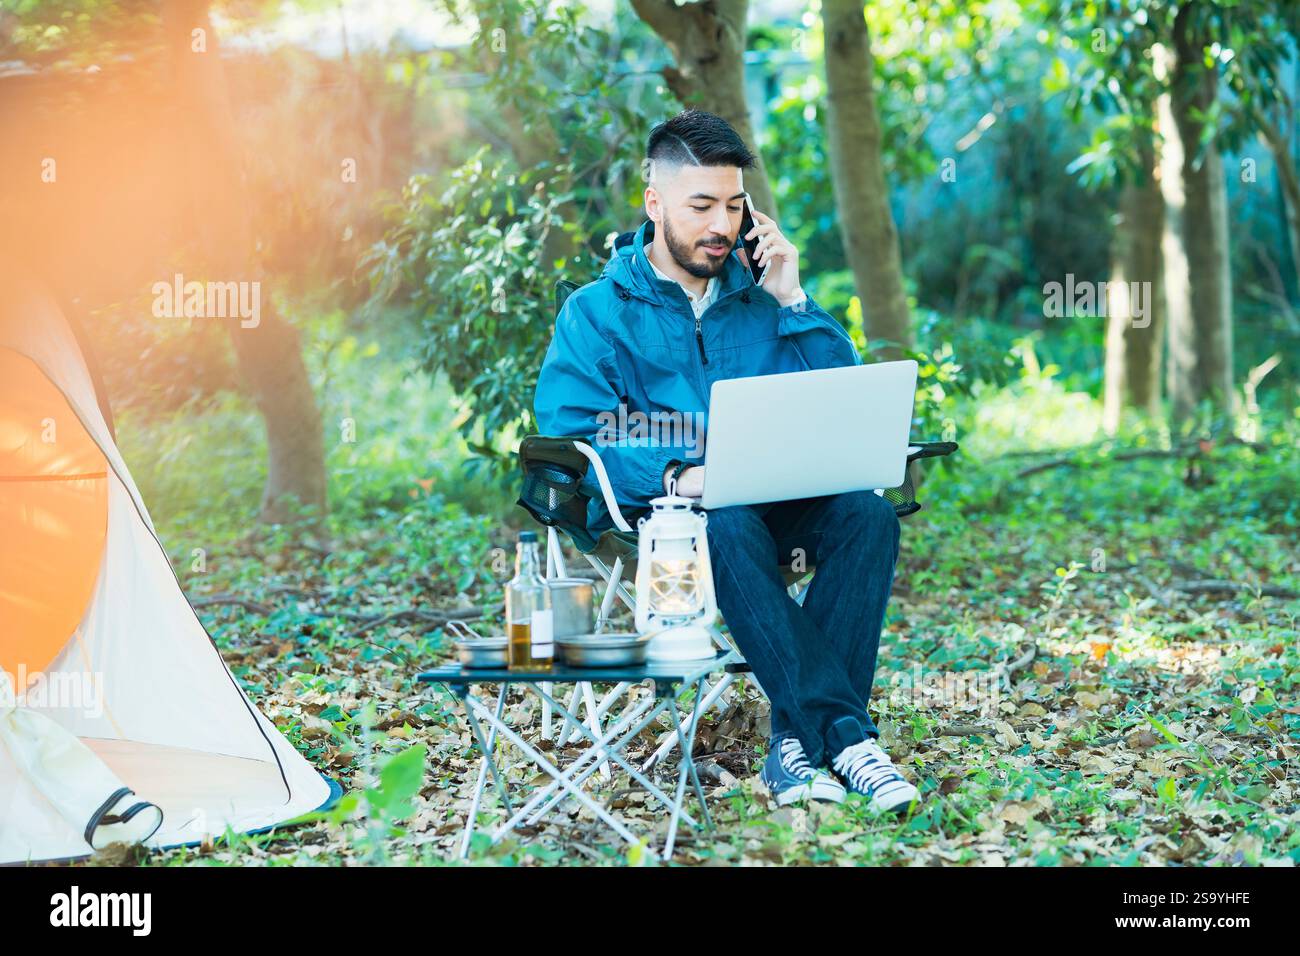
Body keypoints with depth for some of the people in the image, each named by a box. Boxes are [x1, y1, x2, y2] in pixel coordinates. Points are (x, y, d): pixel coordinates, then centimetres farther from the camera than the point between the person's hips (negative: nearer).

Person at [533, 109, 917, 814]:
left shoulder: (760, 300, 18)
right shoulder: (597, 311, 7)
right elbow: (570, 435, -8)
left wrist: (792, 300, 2)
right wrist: (674, 475, -24)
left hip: (773, 503, 4)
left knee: (867, 513, -27)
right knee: (731, 530, -38)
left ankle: (799, 743, -32)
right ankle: (847, 736, -39)